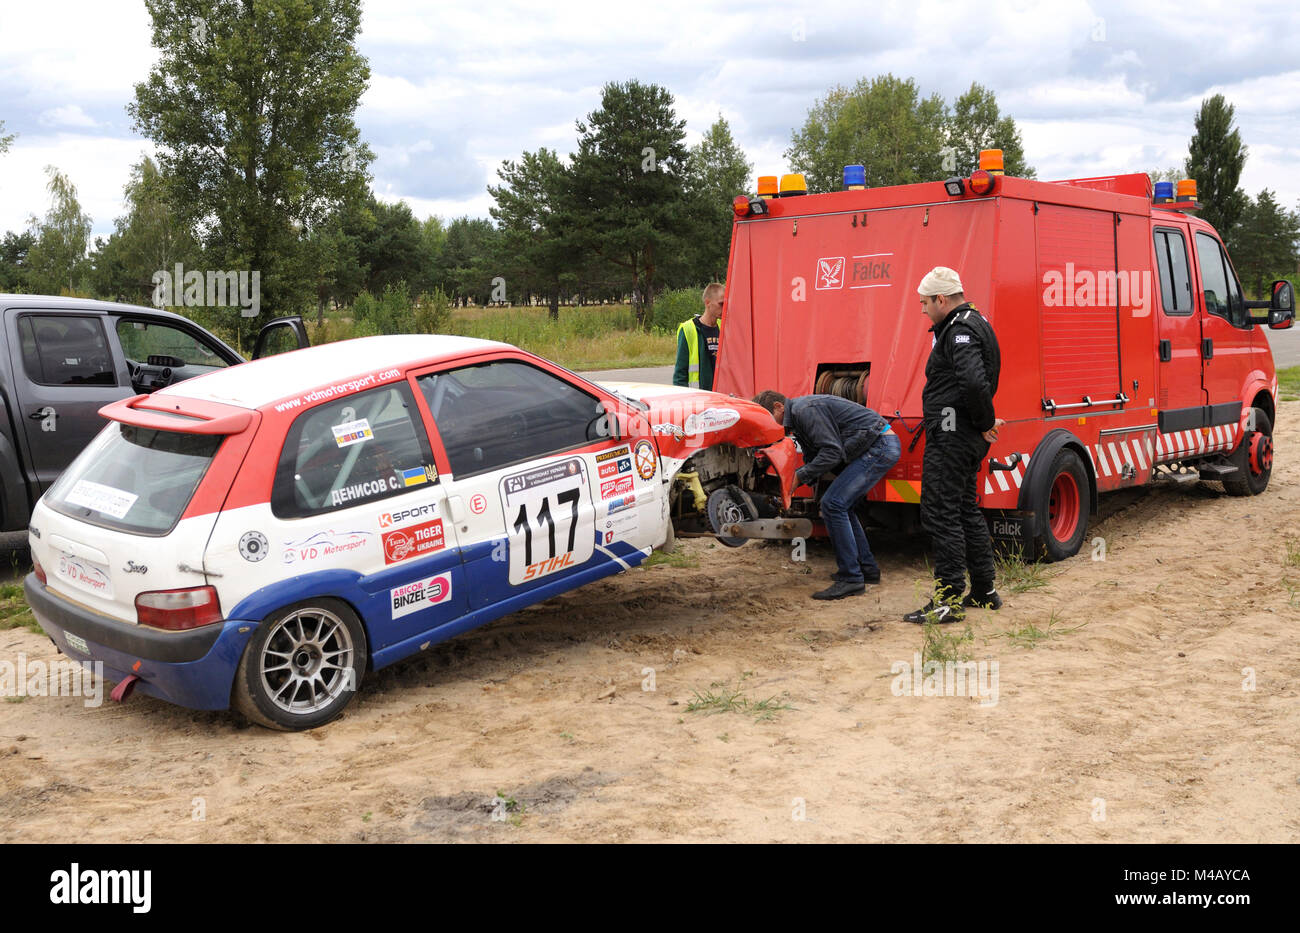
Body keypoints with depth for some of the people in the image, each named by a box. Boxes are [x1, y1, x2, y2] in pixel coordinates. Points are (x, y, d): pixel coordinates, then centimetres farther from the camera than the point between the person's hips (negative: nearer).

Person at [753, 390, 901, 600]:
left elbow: (832, 452, -21)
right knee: (841, 505, 18)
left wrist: (799, 476, -15)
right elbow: (813, 460, 21)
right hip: (883, 447, 11)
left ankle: (851, 579, -10)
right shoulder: (799, 414, 17)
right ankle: (867, 568, 25)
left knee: (833, 504, -14)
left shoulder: (805, 409, -17)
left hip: (879, 447, -11)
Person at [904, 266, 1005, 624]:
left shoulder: (960, 330, -16)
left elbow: (975, 381, -32)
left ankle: (949, 600, -6)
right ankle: (983, 591, 26)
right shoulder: (974, 323, 19)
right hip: (965, 436, 11)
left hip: (951, 435, -11)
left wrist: (985, 423, -19)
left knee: (940, 513, -8)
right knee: (965, 509, 18)